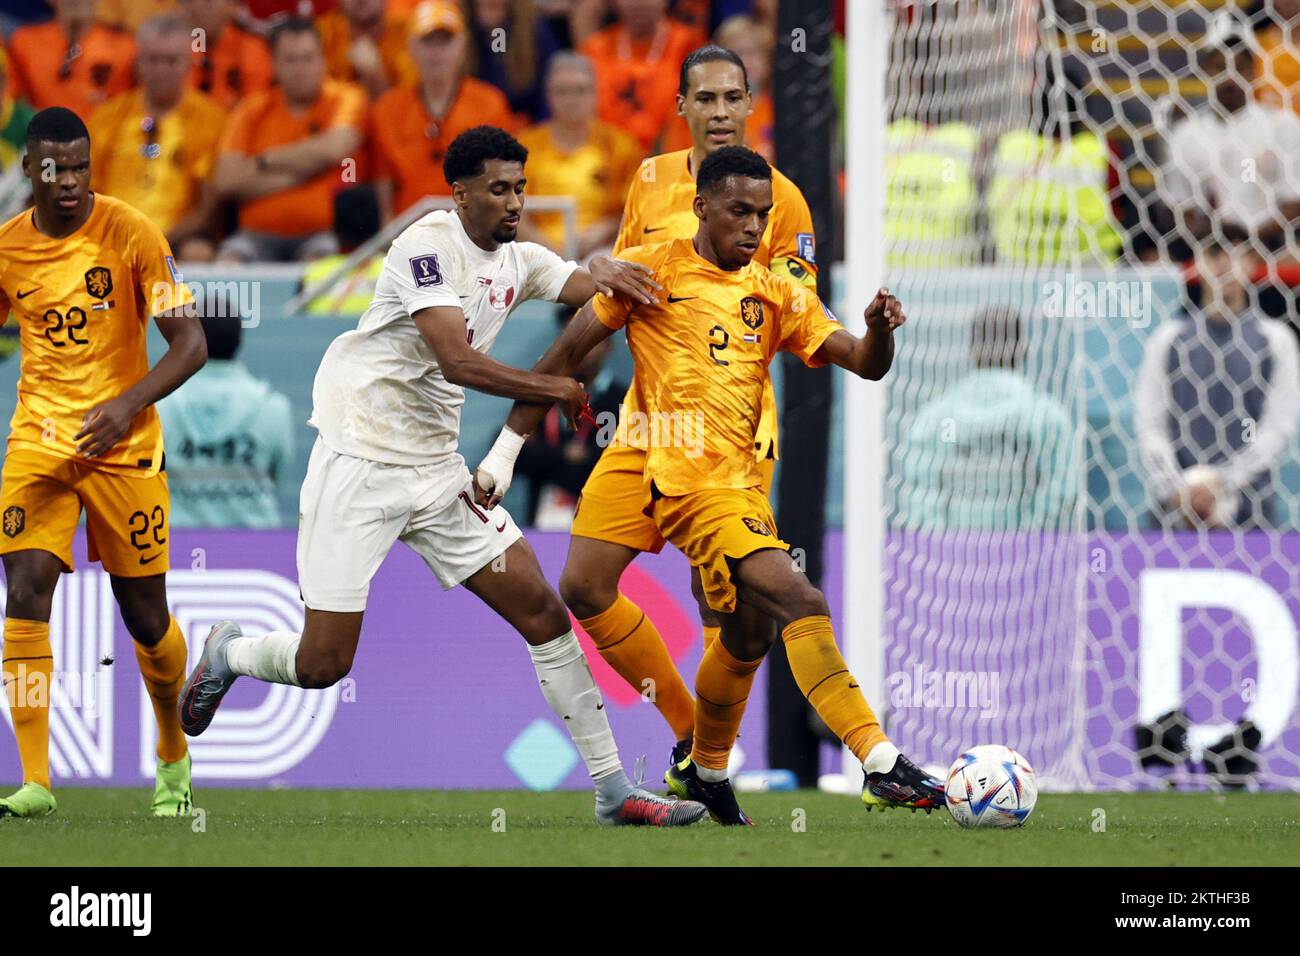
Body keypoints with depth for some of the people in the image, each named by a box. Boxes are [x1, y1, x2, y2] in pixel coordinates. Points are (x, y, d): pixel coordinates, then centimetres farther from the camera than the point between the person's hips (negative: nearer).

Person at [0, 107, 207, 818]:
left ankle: (174, 755, 33)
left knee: (145, 615, 5)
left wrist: (128, 405, -25)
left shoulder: (131, 234, -10)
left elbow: (190, 344, -11)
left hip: (124, 444, -2)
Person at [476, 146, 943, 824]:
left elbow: (865, 364, 6)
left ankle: (704, 772, 44)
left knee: (749, 634, 20)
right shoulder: (654, 270, -1)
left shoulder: (775, 294, 12)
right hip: (691, 481, -7)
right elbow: (567, 353, 3)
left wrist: (878, 330, -18)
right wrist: (505, 450, 0)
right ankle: (883, 768, -27)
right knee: (802, 605, -21)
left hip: (742, 483, 7)